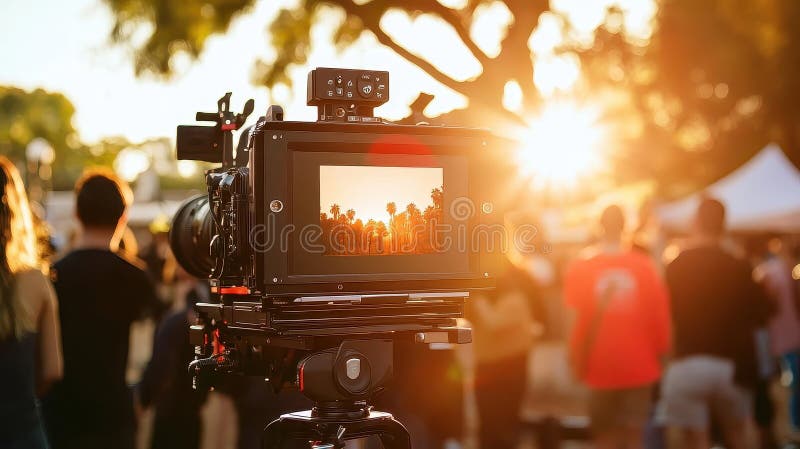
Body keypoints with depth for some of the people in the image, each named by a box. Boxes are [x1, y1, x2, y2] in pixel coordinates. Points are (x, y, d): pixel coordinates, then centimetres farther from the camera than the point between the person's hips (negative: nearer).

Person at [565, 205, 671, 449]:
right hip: (639, 367, 0)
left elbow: (575, 321, -5)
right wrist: (660, 353, 10)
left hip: (600, 368, 0)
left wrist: (578, 363, 5)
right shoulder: (645, 266, -4)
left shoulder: (580, 268, -5)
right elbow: (660, 316, -3)